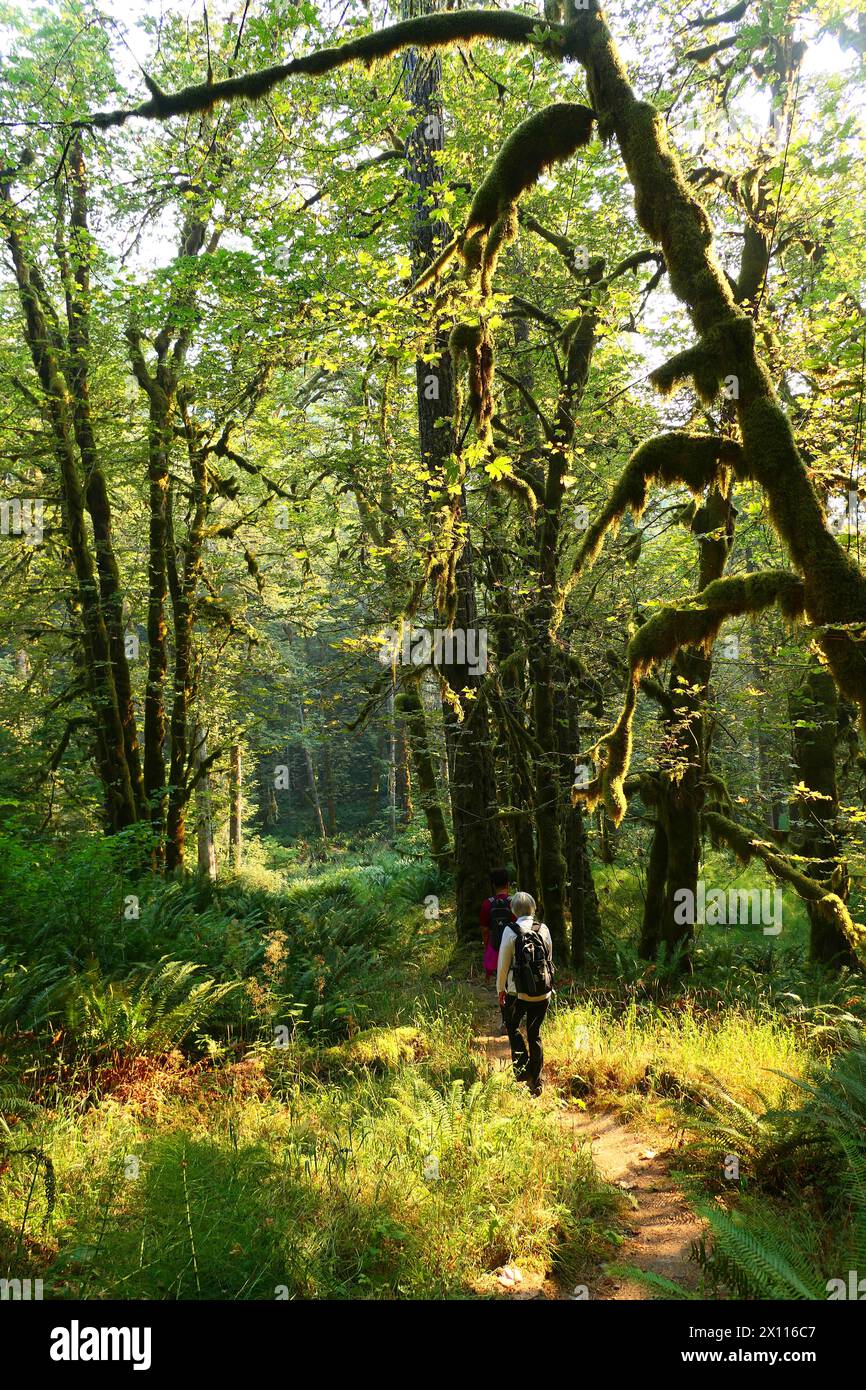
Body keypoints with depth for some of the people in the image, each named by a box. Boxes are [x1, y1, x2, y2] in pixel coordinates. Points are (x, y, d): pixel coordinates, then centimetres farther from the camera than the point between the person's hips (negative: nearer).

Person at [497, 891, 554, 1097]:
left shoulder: (511, 931, -10)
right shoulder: (543, 929, -2)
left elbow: (503, 964, -5)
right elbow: (550, 958, 5)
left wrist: (500, 989, 8)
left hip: (519, 992, -3)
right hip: (543, 992, 3)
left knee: (512, 1026, 21)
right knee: (535, 1033, 16)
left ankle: (522, 1067, 6)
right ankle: (536, 1082, 20)